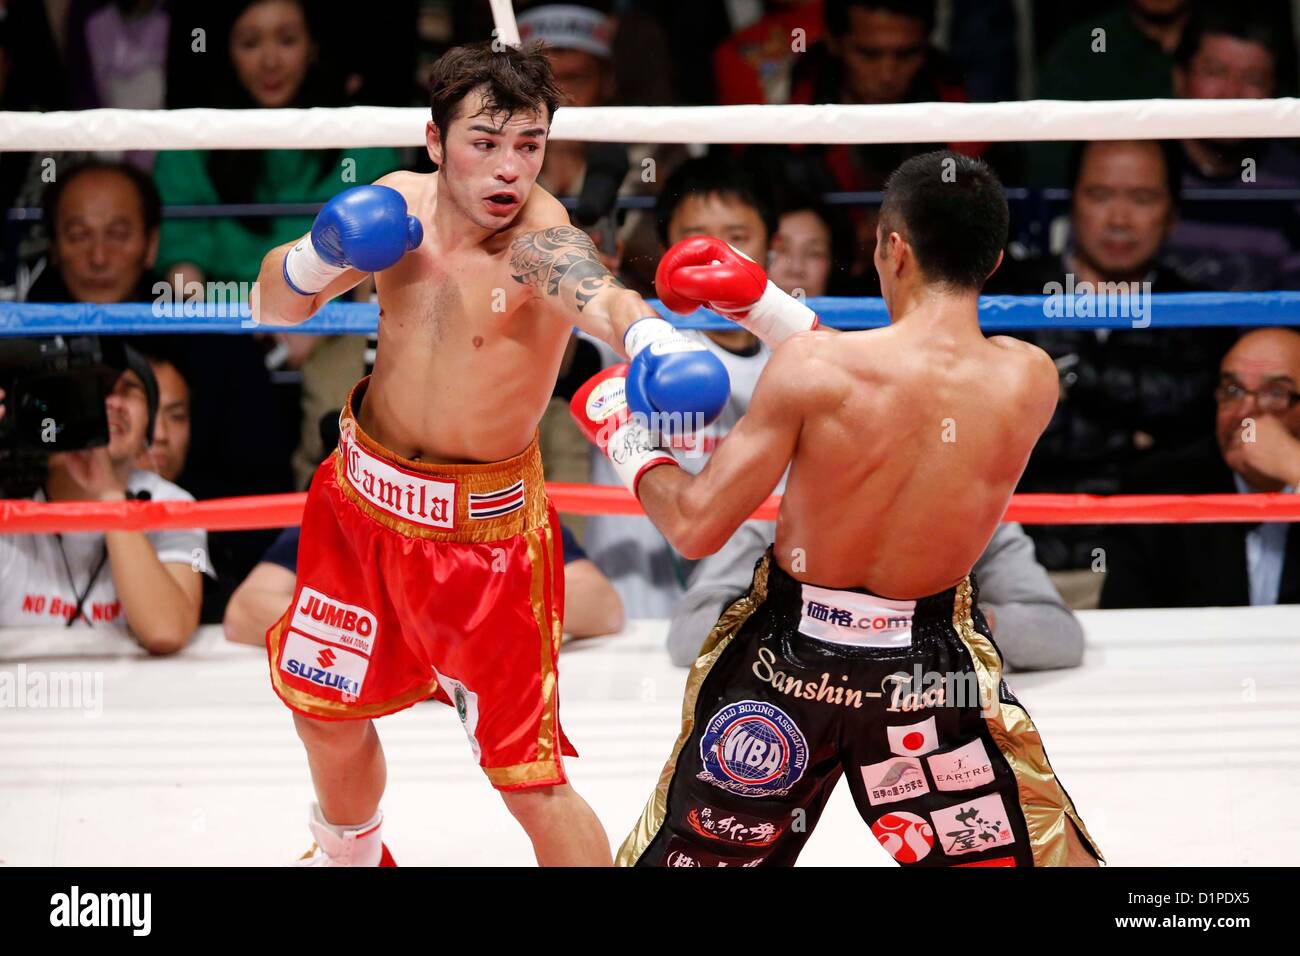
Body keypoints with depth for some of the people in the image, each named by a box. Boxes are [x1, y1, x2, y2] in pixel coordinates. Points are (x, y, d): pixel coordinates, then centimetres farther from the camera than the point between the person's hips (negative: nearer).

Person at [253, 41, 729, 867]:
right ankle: (349, 853, 54)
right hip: (364, 497, 6)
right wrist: (319, 259, -20)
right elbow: (276, 306, 4)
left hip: (480, 528, -6)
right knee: (326, 715, 23)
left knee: (530, 778, -5)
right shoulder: (399, 204, -9)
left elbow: (593, 291, -53)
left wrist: (649, 338, -76)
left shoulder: (540, 237, -28)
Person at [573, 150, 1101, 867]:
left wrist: (632, 445, 7)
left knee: (672, 857, 18)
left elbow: (696, 528, -13)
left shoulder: (809, 368, -20)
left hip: (785, 654, -1)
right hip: (934, 670, 1)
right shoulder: (1029, 380, -11)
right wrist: (761, 303, 10)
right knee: (1056, 855, 18)